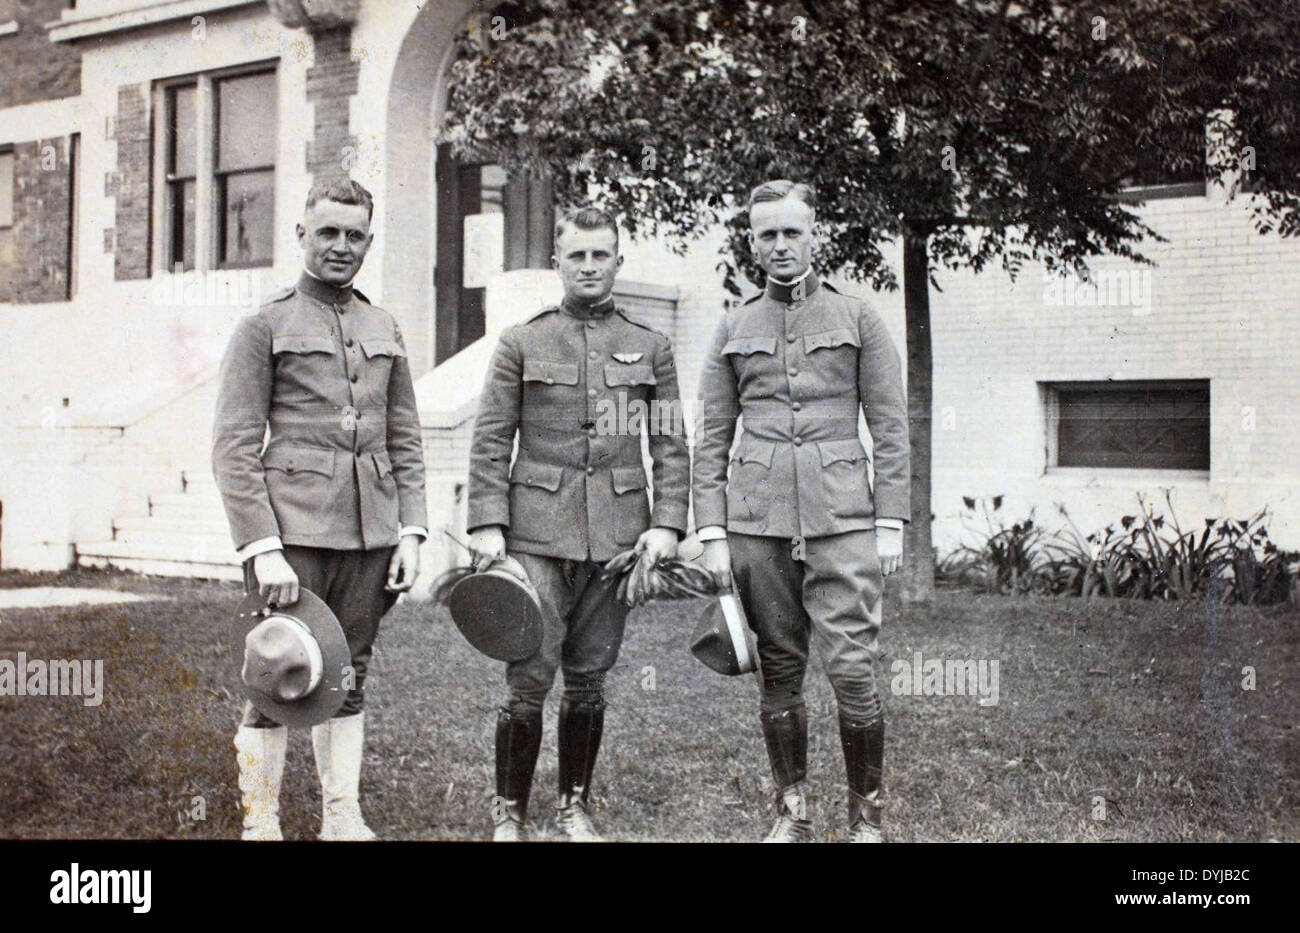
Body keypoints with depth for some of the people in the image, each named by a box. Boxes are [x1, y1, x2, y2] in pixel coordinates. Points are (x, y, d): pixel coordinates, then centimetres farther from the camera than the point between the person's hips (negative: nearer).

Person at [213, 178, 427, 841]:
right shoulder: (265, 326, 1)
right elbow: (234, 449, -5)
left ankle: (343, 819, 19)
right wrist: (262, 548, -14)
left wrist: (410, 531, 6)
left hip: (370, 535, 5)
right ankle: (260, 824, 8)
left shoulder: (384, 331, 17)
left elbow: (405, 442, 18)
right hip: (293, 533, -4)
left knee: (349, 679, 10)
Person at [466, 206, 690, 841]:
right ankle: (508, 814, 8)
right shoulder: (522, 342, 6)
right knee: (529, 680, -5)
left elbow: (671, 445, 10)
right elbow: (491, 442, 3)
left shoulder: (649, 347, 11)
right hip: (537, 533, -2)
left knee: (589, 680, 8)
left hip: (616, 537, 2)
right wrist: (486, 525, -5)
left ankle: (575, 809, 21)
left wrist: (666, 523, -1)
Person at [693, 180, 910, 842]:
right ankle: (792, 813, 18)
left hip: (841, 519, -2)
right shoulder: (734, 328, 12)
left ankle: (866, 816, 7)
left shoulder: (856, 319, 7)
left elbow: (890, 427, 5)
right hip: (756, 523, 2)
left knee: (853, 671, -7)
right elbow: (712, 437, 11)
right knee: (778, 674, 6)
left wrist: (890, 523, -1)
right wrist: (712, 532, 3)